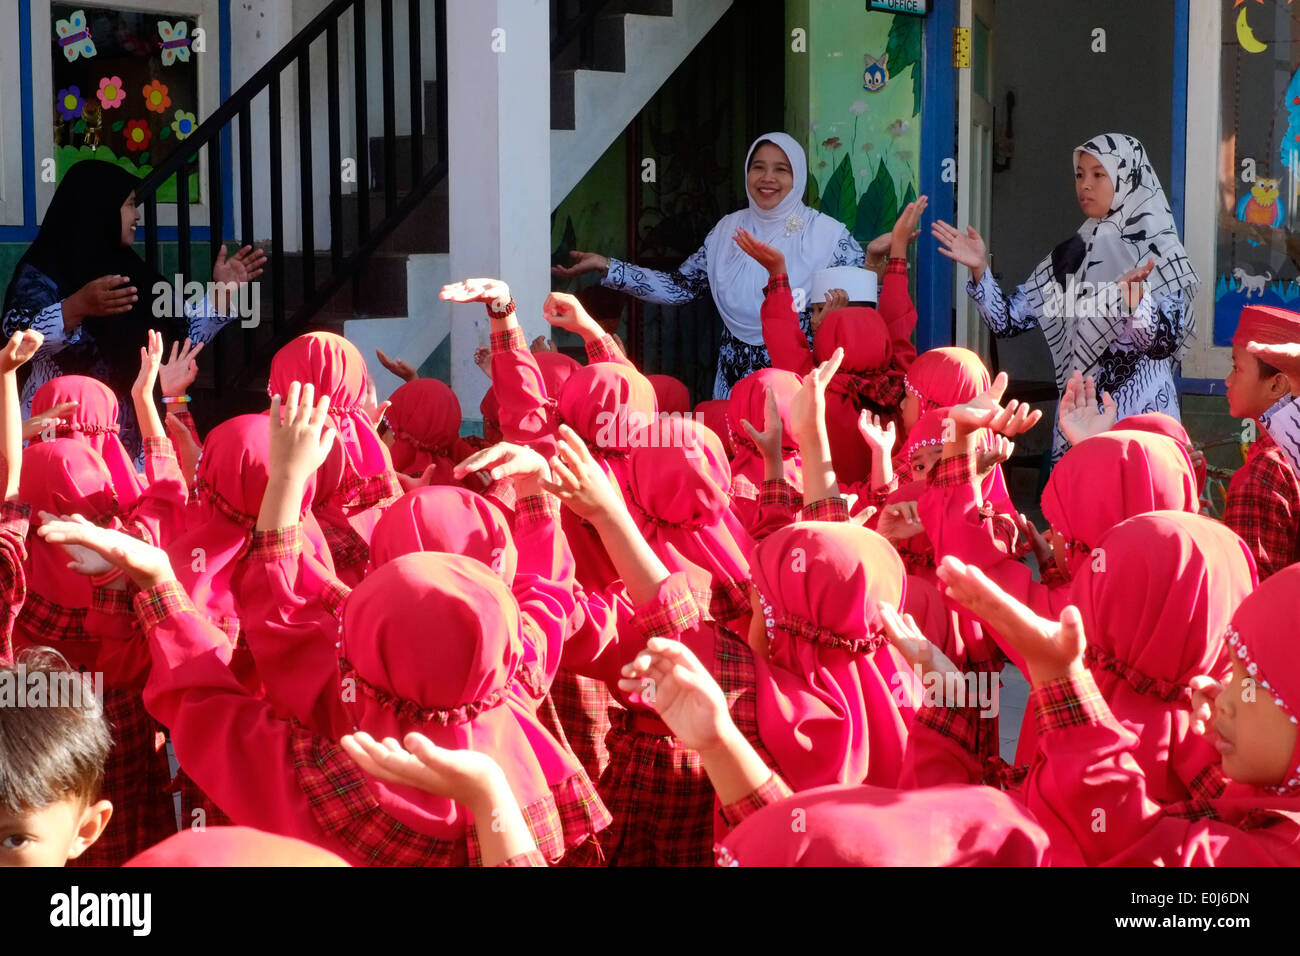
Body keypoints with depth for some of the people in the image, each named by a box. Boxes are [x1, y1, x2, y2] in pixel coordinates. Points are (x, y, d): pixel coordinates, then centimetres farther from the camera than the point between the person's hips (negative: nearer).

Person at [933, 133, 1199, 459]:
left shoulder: (1159, 253, -6)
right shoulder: (1070, 255, 8)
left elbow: (1162, 343, -15)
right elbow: (1009, 322, 6)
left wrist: (1132, 297, -34)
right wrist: (979, 270, -9)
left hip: (1140, 415, -5)